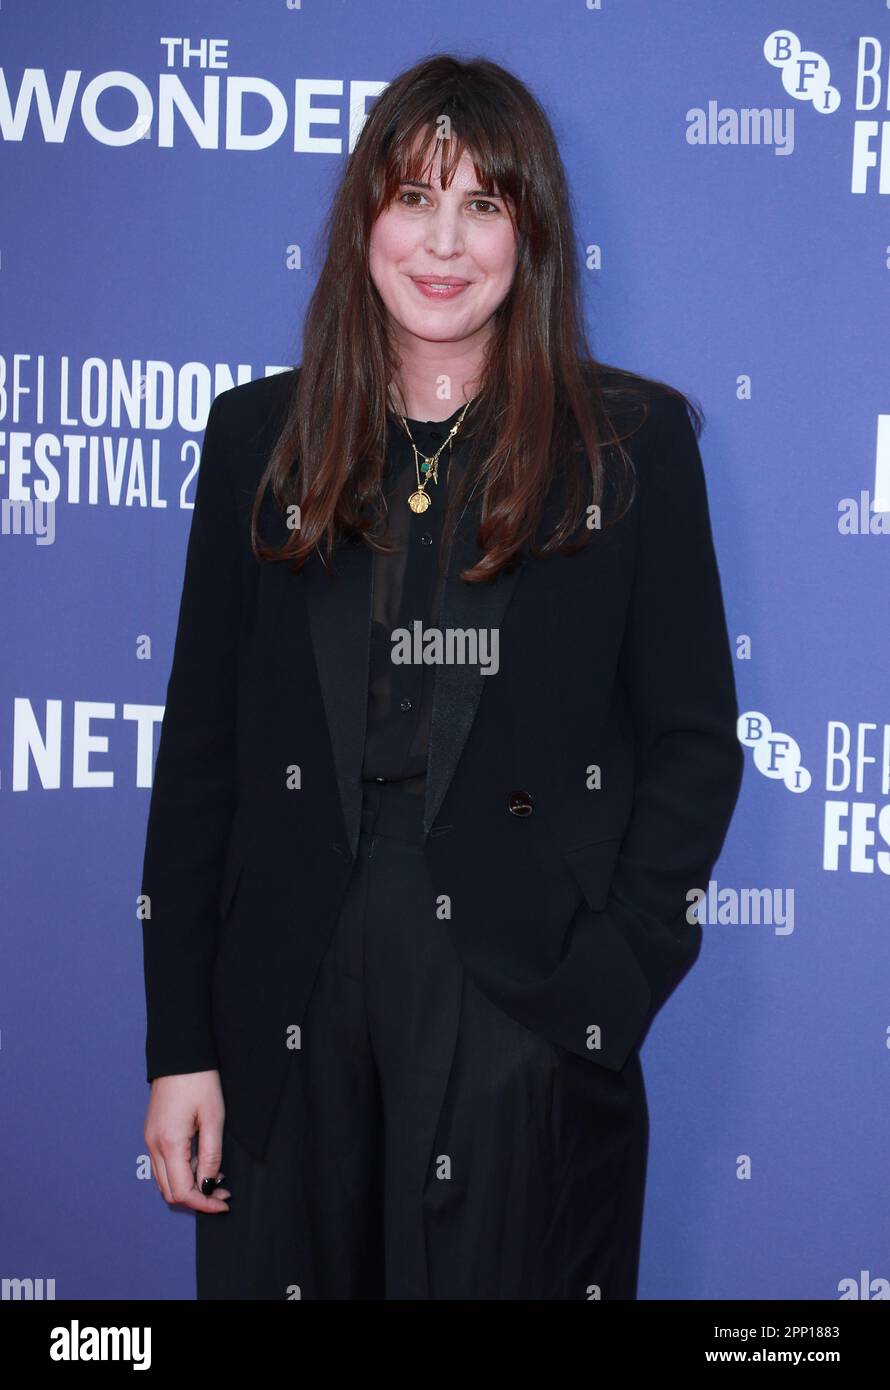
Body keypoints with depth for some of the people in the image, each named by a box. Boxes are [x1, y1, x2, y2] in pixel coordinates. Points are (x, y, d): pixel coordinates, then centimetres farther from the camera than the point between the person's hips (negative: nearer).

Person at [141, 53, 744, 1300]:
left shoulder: (633, 442, 1)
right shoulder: (261, 436, 6)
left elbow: (695, 741, 1)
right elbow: (200, 745, 5)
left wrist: (601, 991, -10)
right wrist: (180, 1044, 0)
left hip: (527, 1011, -1)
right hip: (292, 1012, 2)